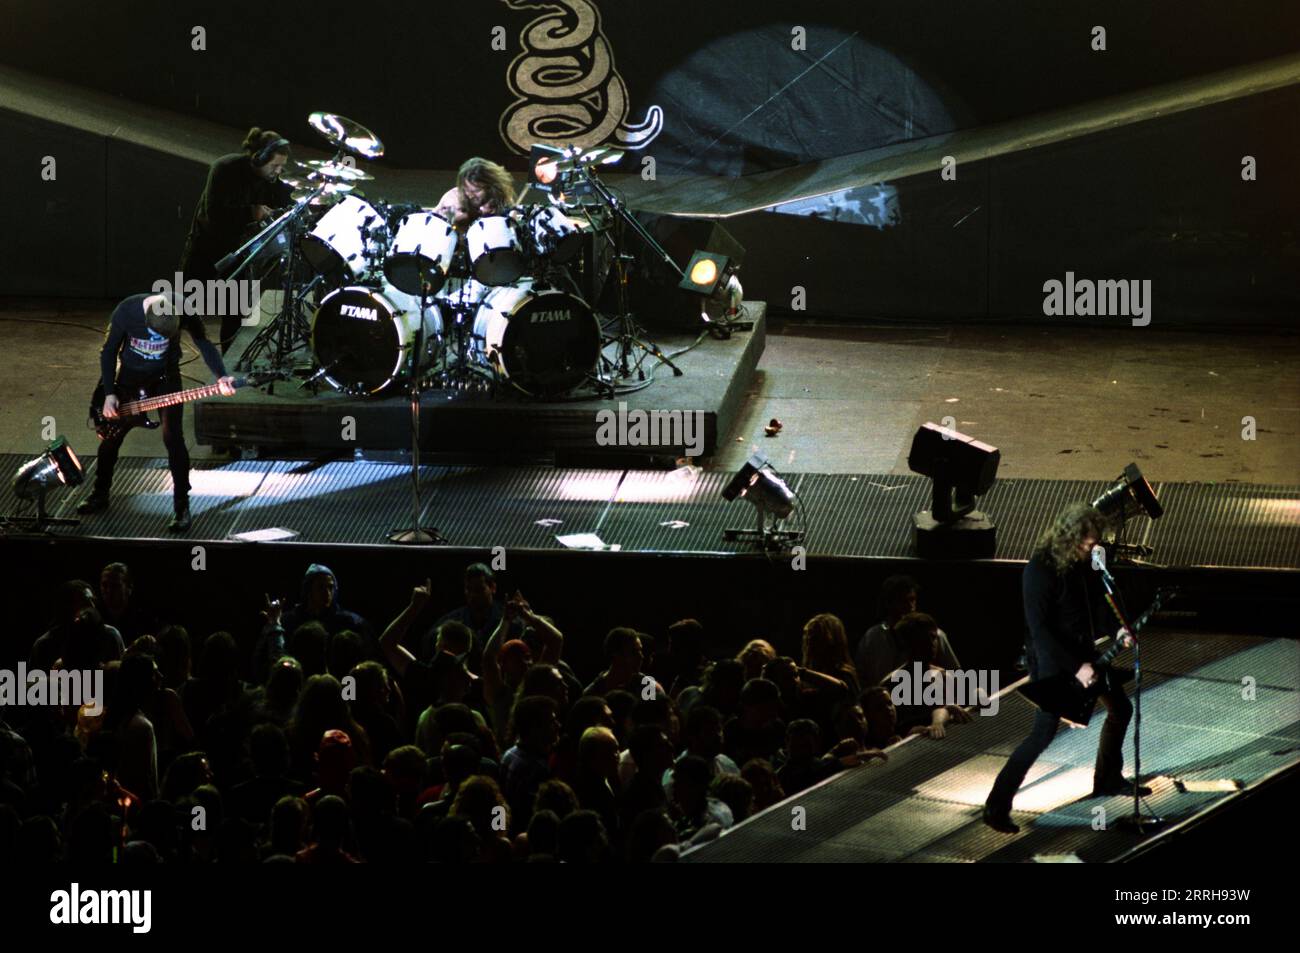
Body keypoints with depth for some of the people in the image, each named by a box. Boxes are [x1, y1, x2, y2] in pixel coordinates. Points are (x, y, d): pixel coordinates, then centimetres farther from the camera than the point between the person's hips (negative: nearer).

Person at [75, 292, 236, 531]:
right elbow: (109, 351, -11)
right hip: (130, 376, 1)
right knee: (111, 437, 9)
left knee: (173, 439, -9)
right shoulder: (125, 312, -27)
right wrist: (109, 393, -11)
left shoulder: (182, 309, -26)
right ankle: (99, 495, 30)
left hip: (165, 377, -1)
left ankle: (181, 507, 1)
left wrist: (221, 376, -29)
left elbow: (203, 343, -14)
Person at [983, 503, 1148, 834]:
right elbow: (1038, 629, -25)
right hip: (1052, 661, -8)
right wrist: (1075, 667, -26)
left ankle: (1108, 779, 38)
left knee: (1120, 708, 19)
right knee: (1043, 733, -11)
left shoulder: (1082, 561, -2)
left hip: (1085, 652, 8)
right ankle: (997, 807, -6)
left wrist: (1116, 629, -3)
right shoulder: (1040, 570, -25)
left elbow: (1095, 602, 15)